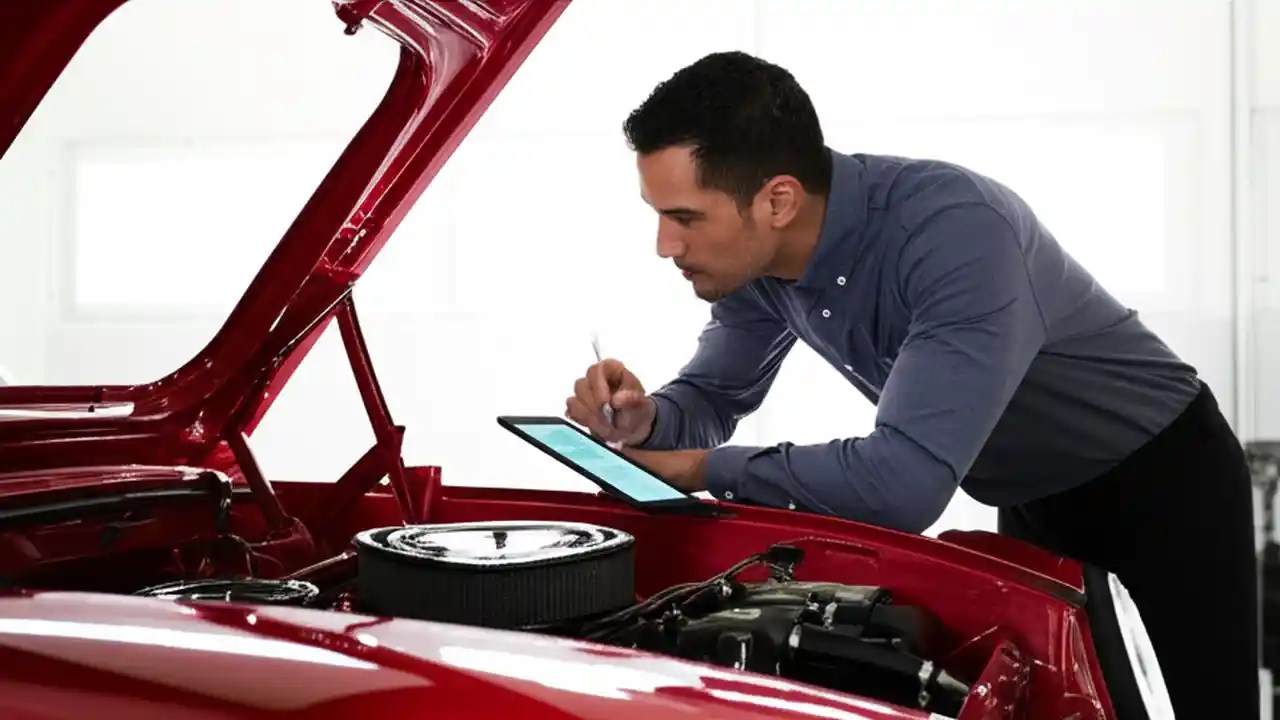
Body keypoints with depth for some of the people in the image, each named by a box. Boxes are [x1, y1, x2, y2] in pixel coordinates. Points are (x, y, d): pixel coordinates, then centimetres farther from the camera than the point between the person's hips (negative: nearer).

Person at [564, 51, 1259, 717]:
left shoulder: (956, 229, -40)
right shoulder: (754, 256, -16)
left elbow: (905, 481, -46)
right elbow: (712, 397, 0)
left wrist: (694, 468, -36)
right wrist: (646, 422, -25)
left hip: (1163, 475, -6)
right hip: (1035, 495, 7)